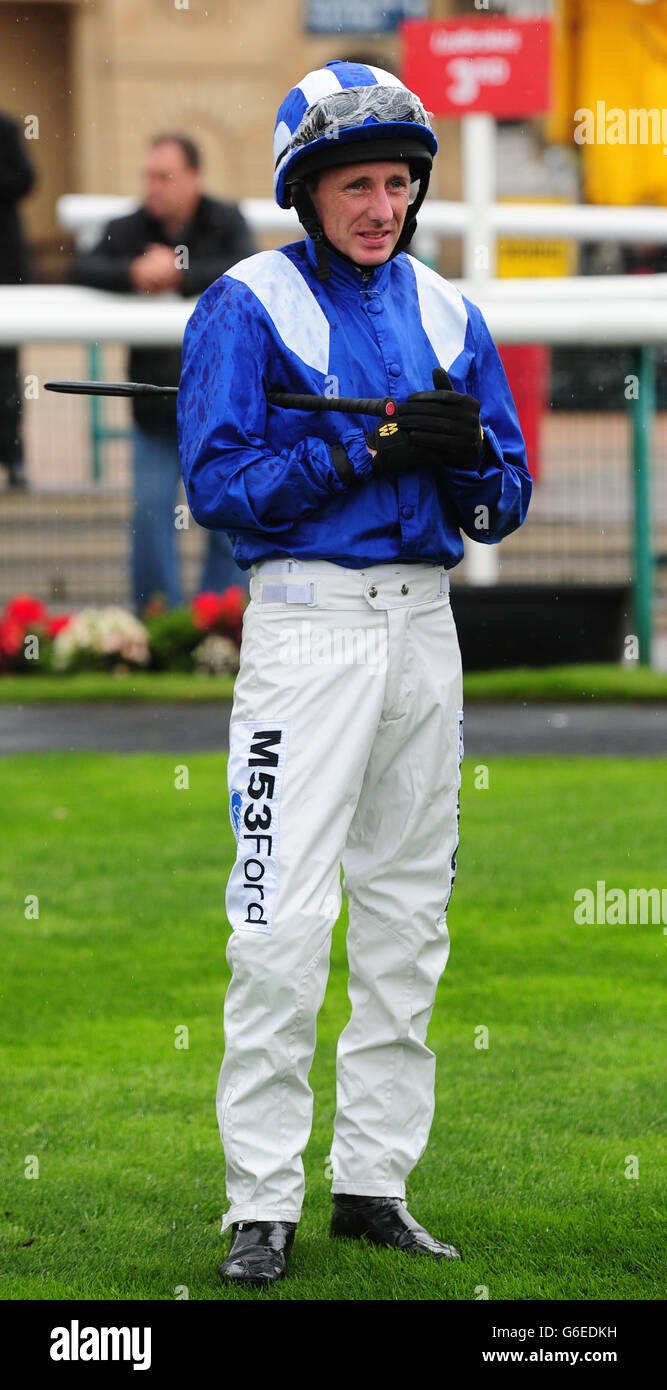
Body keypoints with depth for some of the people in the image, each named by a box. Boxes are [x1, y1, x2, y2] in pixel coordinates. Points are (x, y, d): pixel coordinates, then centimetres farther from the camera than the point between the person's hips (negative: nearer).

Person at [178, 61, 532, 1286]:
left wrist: (466, 450, -11)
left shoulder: (448, 315, 12)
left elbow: (505, 503, 11)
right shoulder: (247, 307, -3)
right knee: (284, 922, -11)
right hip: (304, 621, -6)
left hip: (424, 623, 6)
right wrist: (371, 451, -18)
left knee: (407, 919, 8)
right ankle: (262, 1205, -8)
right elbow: (219, 484, -12)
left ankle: (373, 1187, 16)